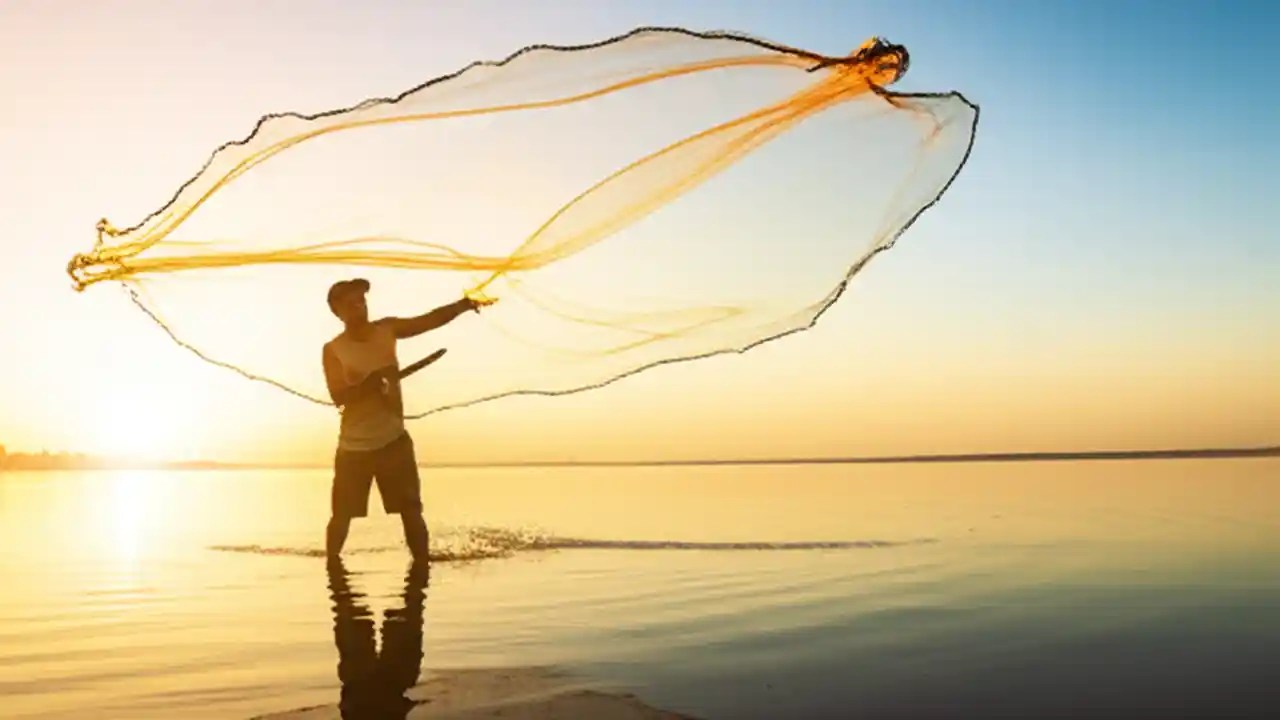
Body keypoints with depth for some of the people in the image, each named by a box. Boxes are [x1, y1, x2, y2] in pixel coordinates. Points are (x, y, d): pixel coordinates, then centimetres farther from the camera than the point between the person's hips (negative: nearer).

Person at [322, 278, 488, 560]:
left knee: (411, 511, 1)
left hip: (393, 440, 2)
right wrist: (372, 380, -30)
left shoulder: (387, 329, 1)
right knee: (341, 515, 6)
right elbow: (338, 396, -16)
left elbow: (432, 320, -8)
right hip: (353, 446, -1)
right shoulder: (333, 349, -6)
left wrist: (463, 304, -24)